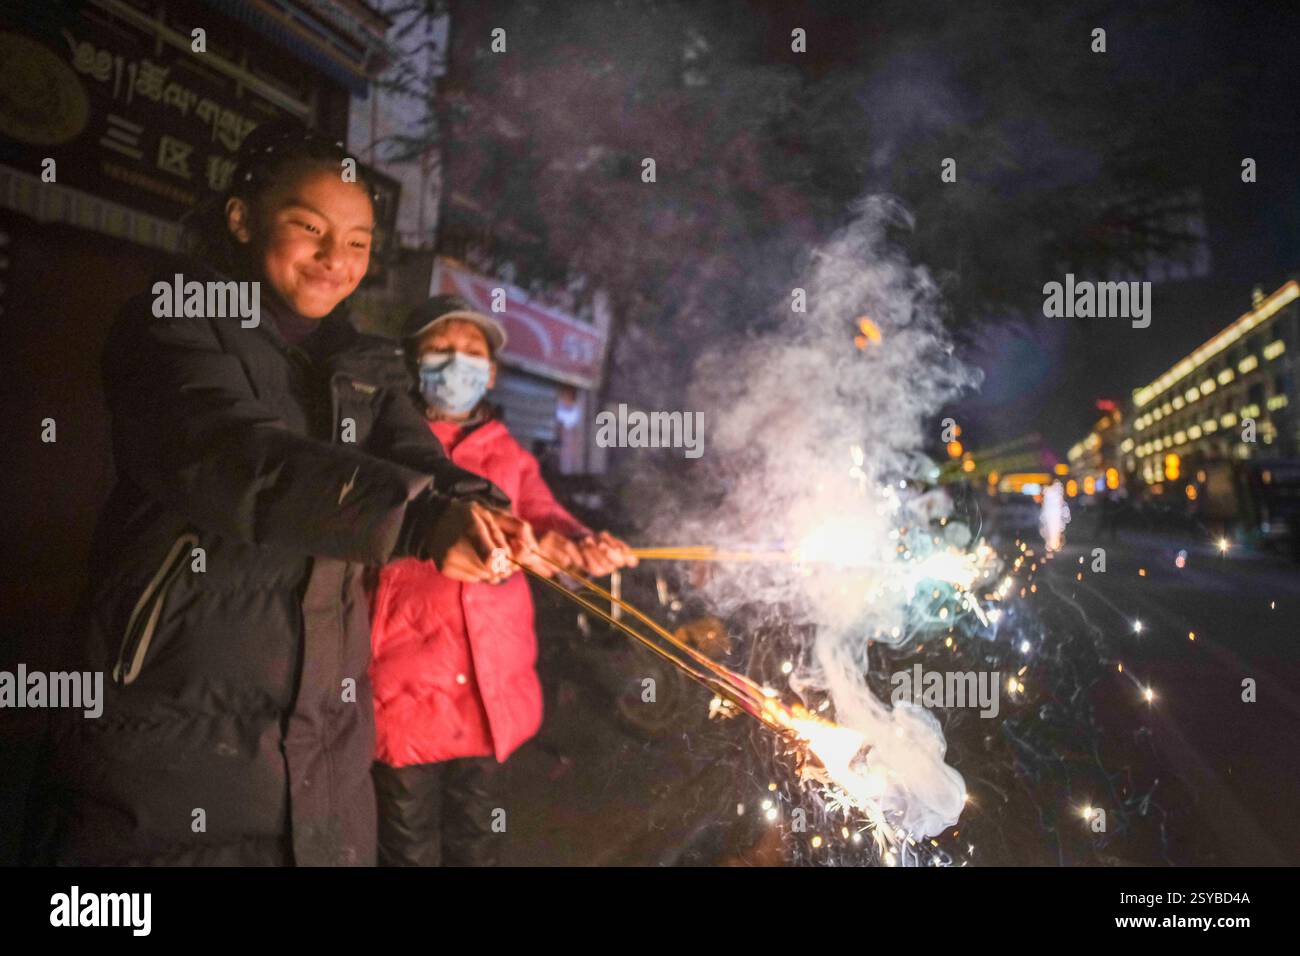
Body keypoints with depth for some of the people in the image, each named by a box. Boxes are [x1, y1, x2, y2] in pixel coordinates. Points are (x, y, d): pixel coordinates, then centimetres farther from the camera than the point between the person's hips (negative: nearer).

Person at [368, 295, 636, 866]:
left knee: (476, 846, 15)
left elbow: (544, 515, -2)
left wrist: (580, 548, -24)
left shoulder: (509, 456, 15)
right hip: (405, 687, -3)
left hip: (488, 688, 4)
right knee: (412, 851, 6)